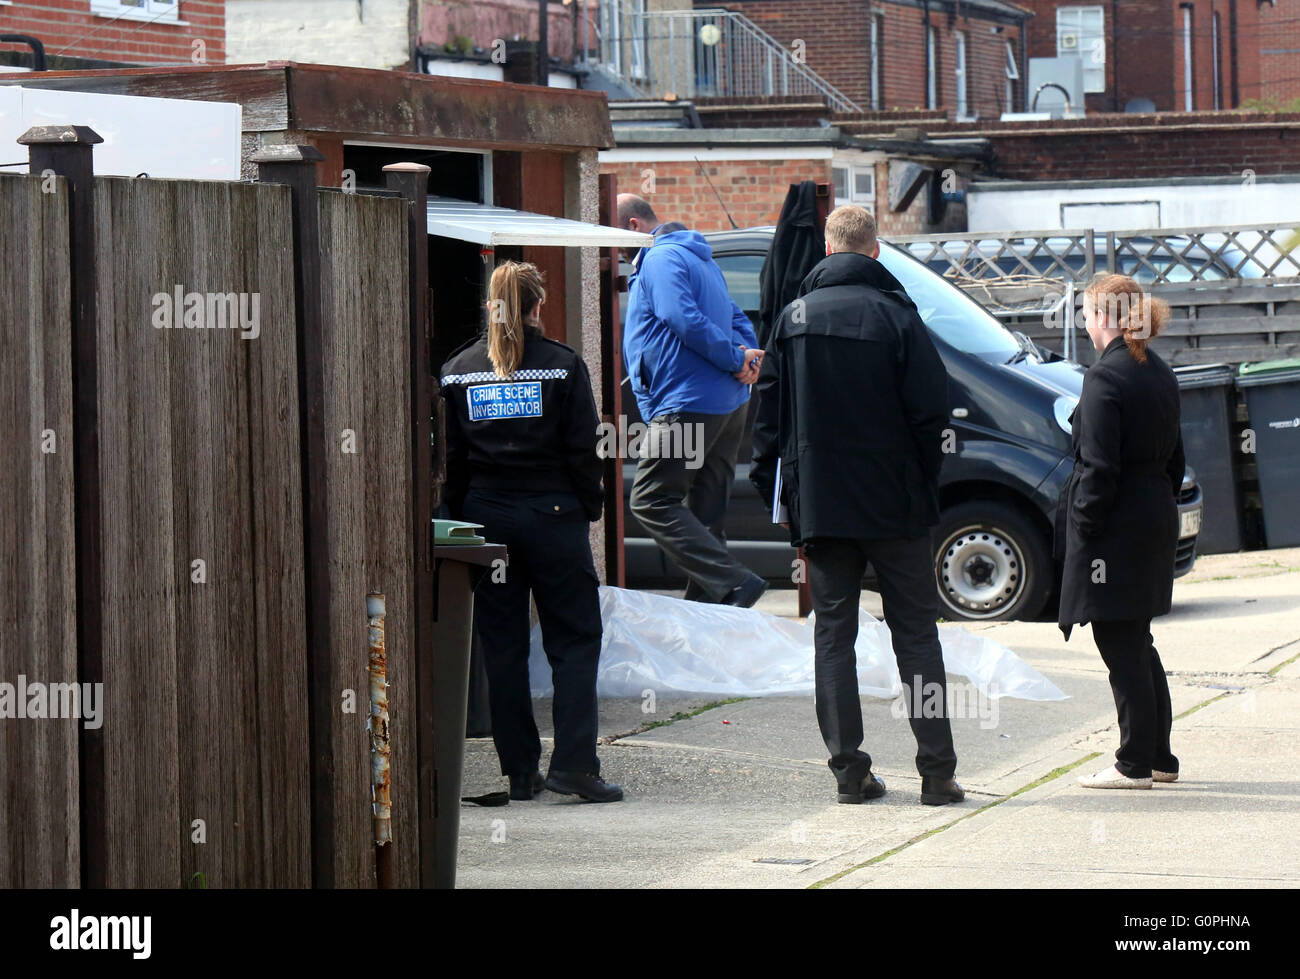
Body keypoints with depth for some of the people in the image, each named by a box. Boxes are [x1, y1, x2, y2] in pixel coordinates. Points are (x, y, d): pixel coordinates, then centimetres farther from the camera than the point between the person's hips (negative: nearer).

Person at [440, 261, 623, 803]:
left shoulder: (458, 371, 3)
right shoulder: (563, 366, -5)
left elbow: (449, 458, 4)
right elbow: (583, 449, -6)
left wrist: (461, 516, 11)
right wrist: (589, 509, 5)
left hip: (484, 517, 3)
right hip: (552, 515, -3)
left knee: (502, 646, 8)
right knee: (575, 638, 3)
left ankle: (521, 770, 8)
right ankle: (574, 763, -9)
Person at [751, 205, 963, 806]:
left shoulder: (793, 317, 2)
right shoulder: (896, 315, -8)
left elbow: (770, 411, 4)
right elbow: (931, 410, -9)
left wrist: (776, 487, 10)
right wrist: (922, 484, 5)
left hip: (820, 504, 2)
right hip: (894, 506, -2)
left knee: (833, 633, 8)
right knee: (915, 632, 3)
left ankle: (849, 768, 3)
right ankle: (937, 772, 0)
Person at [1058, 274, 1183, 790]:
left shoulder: (1104, 378, -16)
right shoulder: (1161, 374, 11)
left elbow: (1099, 467, -20)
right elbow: (1173, 457, 15)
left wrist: (1082, 526, -14)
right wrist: (1162, 505, 20)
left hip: (1116, 526, -9)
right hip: (1157, 515, 9)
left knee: (1120, 646, -3)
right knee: (1137, 644, 17)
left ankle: (1135, 763, 0)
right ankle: (1158, 757, 21)